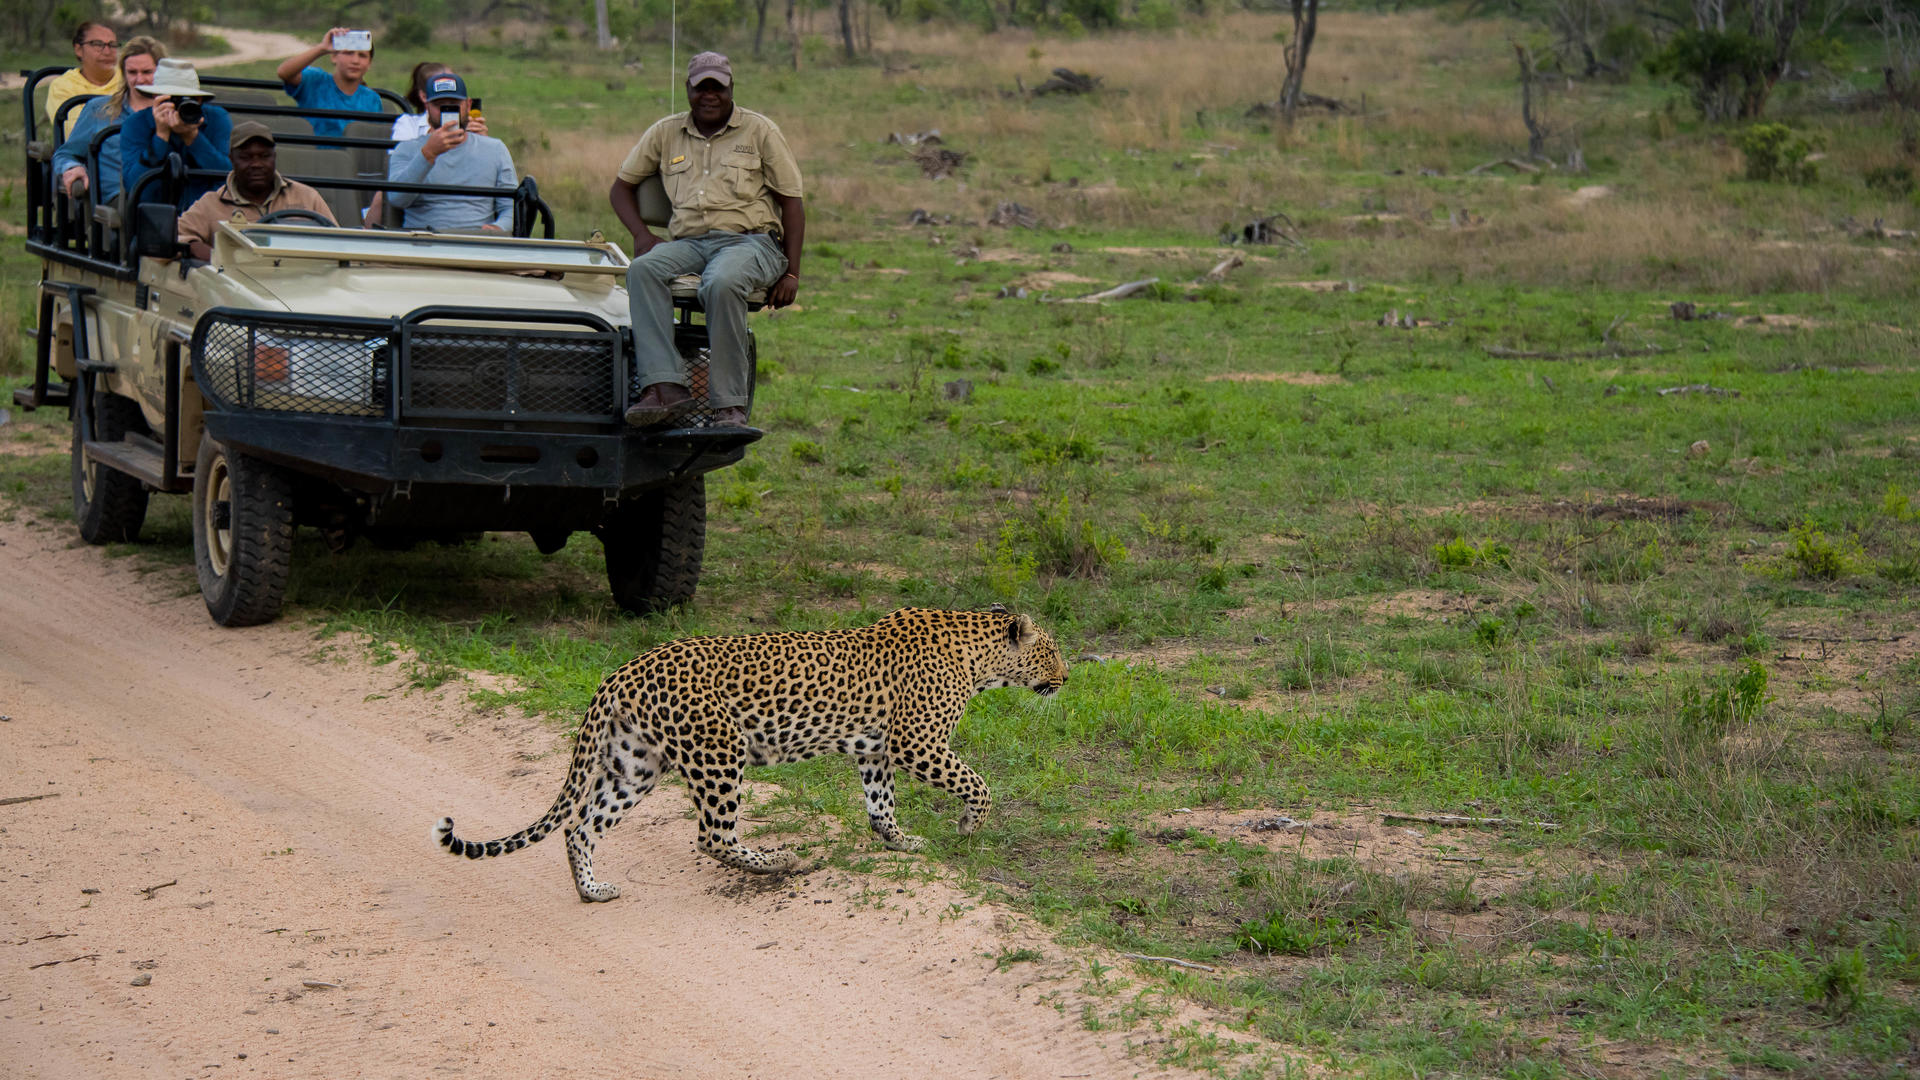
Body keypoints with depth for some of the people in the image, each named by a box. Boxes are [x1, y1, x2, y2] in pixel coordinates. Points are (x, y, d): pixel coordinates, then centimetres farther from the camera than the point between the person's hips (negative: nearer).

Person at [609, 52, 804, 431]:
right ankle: (665, 388, -43)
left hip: (749, 240, -3)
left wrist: (791, 273, -1)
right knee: (642, 270, -31)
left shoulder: (759, 131, 11)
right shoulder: (666, 133, 19)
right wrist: (641, 234, 5)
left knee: (721, 284, -39)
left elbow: (791, 202, 9)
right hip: (687, 242, 3)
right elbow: (622, 187, 26)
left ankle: (729, 406, -36)